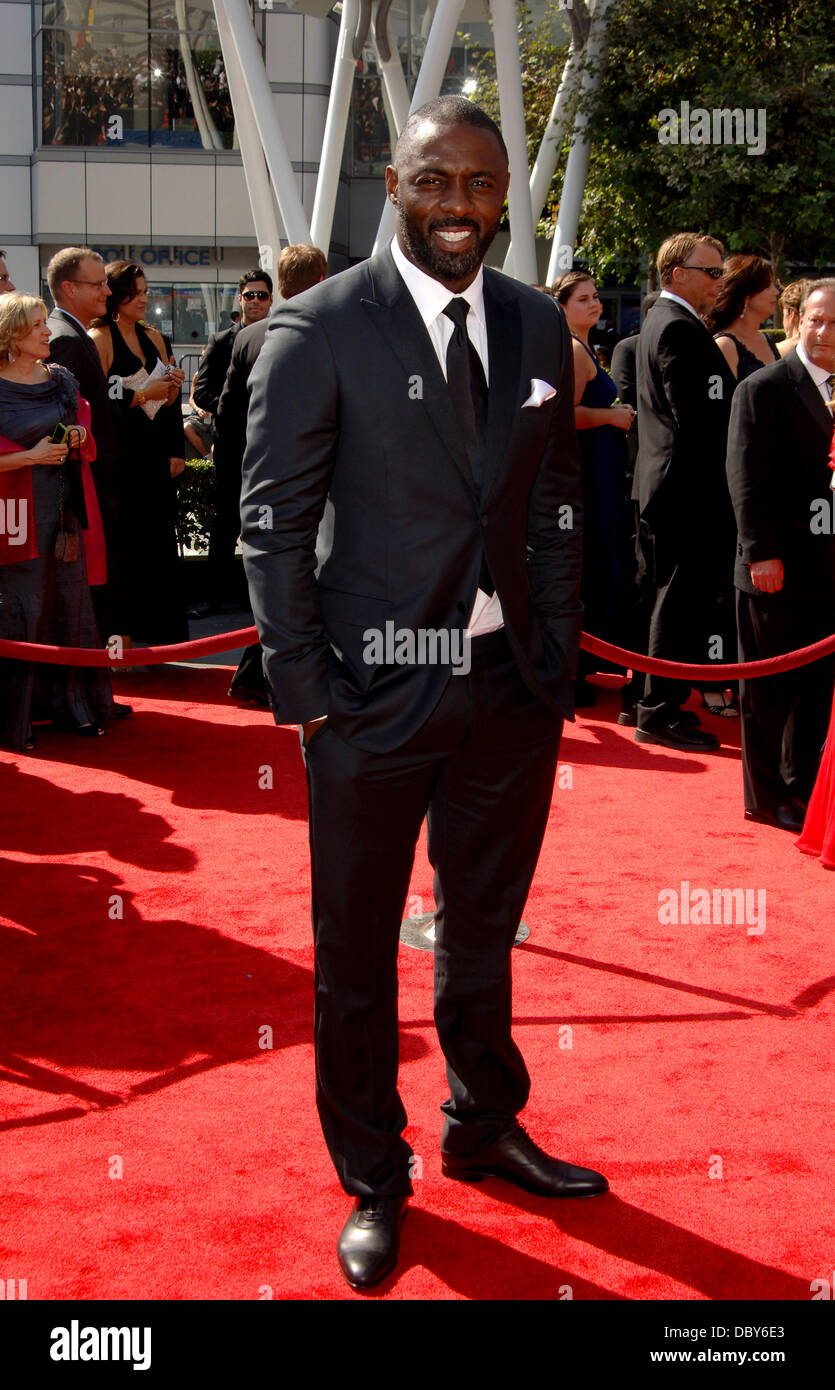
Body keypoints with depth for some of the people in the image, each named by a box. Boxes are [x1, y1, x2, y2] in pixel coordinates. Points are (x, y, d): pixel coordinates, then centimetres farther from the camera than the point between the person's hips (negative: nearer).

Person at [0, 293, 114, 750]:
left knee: (70, 603, 9)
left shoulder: (62, 380, 11)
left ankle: (72, 705, 20)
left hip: (67, 511, 6)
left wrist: (80, 436, 0)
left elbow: (83, 419, 22)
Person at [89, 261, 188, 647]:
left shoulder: (153, 338, 15)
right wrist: (143, 394, -17)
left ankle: (161, 631, 13)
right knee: (125, 545, -6)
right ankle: (125, 632, 1)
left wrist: (172, 387, 0)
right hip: (121, 454, -7)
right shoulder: (99, 338, -6)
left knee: (159, 540, 7)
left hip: (155, 454, 7)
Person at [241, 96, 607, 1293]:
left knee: (484, 931, 19)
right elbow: (271, 518, -7)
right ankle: (373, 1182, 27)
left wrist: (558, 662, 6)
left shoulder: (537, 329, 7)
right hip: (375, 696, -4)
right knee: (356, 954, 9)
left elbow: (556, 508, 12)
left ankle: (484, 1130, 40)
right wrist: (302, 688, -10)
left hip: (511, 691, 5)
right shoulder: (320, 329, -8)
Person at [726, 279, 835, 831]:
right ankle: (767, 796, 16)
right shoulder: (764, 389, -7)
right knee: (771, 686, 5)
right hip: (779, 565, -5)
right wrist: (761, 553, -17)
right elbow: (747, 477, -11)